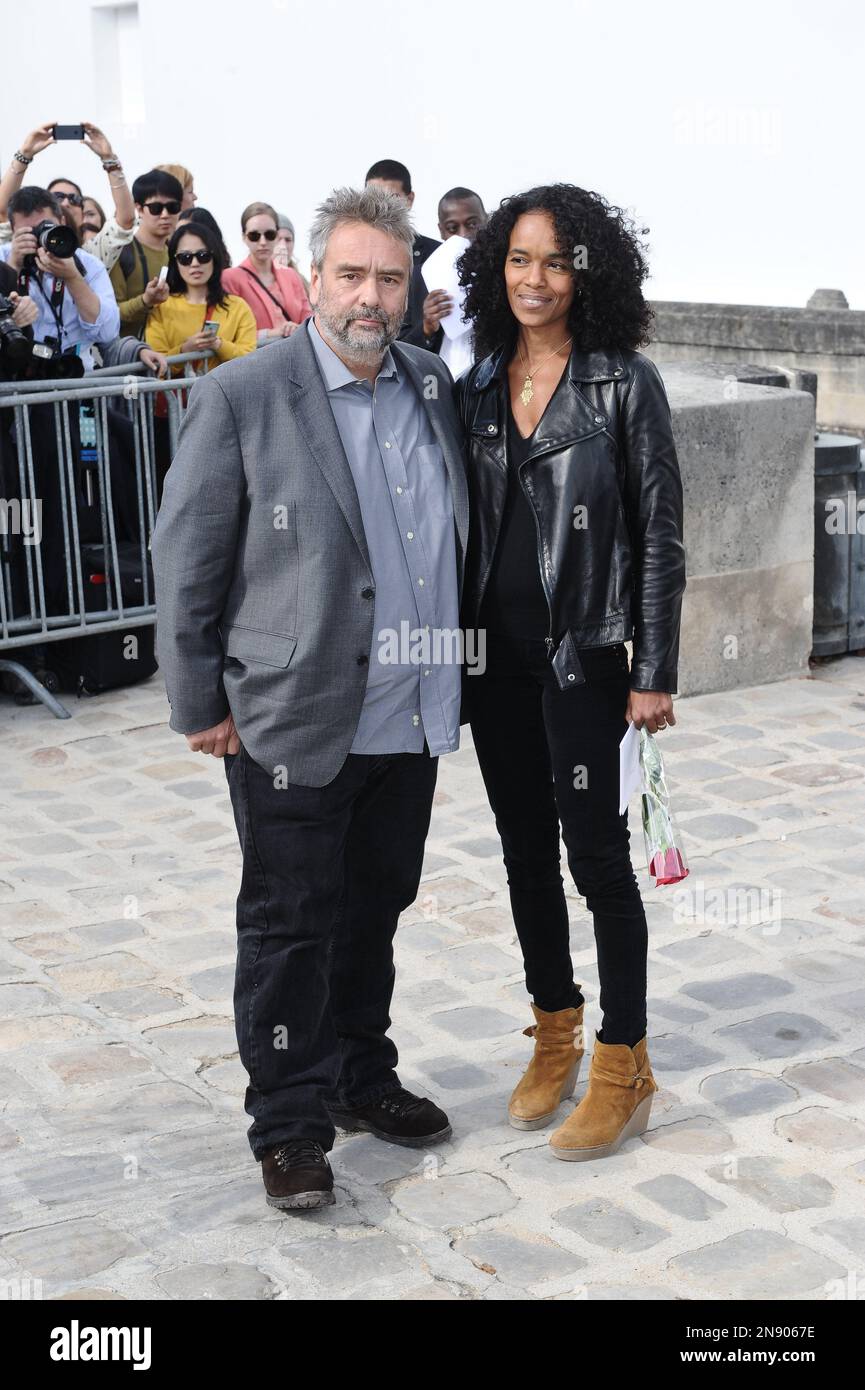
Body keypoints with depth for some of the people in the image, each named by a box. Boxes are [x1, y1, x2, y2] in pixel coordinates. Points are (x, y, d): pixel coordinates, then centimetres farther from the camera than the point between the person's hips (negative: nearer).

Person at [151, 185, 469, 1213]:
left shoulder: (430, 384, 6)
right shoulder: (240, 398, -10)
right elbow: (185, 561, -6)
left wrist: (452, 682, 13)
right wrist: (200, 704, -5)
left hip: (411, 720, 5)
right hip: (292, 723, -5)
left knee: (375, 909, 18)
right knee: (291, 924, 6)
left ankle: (362, 1079, 36)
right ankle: (289, 1126, 20)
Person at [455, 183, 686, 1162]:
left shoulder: (625, 383, -7)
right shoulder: (477, 387, 7)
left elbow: (659, 535, -7)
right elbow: (463, 526, 12)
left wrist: (654, 673, -10)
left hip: (584, 654, -5)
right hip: (494, 650, 5)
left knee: (596, 856, -1)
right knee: (526, 851, 14)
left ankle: (623, 1068, 13)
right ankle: (555, 1034, 31)